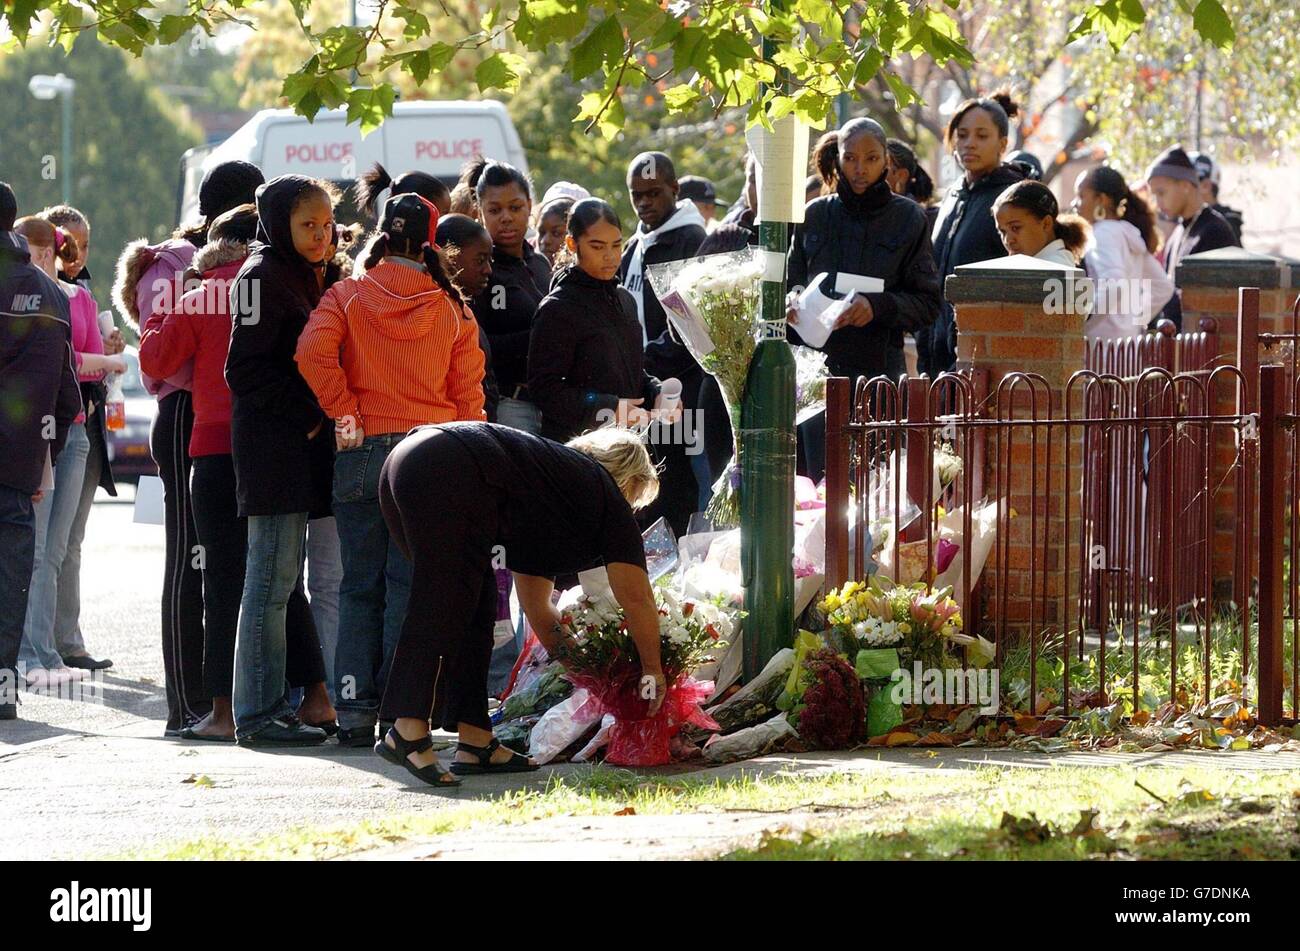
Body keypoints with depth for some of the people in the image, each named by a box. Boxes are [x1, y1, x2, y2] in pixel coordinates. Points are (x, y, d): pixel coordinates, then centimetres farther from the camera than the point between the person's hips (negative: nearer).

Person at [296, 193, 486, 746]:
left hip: (362, 451, 0)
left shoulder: (347, 296, 2)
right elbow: (468, 394, 7)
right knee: (411, 585, 1)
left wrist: (346, 417, -6)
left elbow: (313, 352, -15)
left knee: (361, 586, 7)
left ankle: (355, 712, 3)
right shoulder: (451, 310, 6)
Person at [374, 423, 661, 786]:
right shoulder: (605, 495, 15)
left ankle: (475, 742, 8)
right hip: (452, 473, -9)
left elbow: (536, 607, 39)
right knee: (445, 606, -10)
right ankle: (409, 730, -20)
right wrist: (652, 670, 24)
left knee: (477, 606, 12)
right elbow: (637, 599, 13)